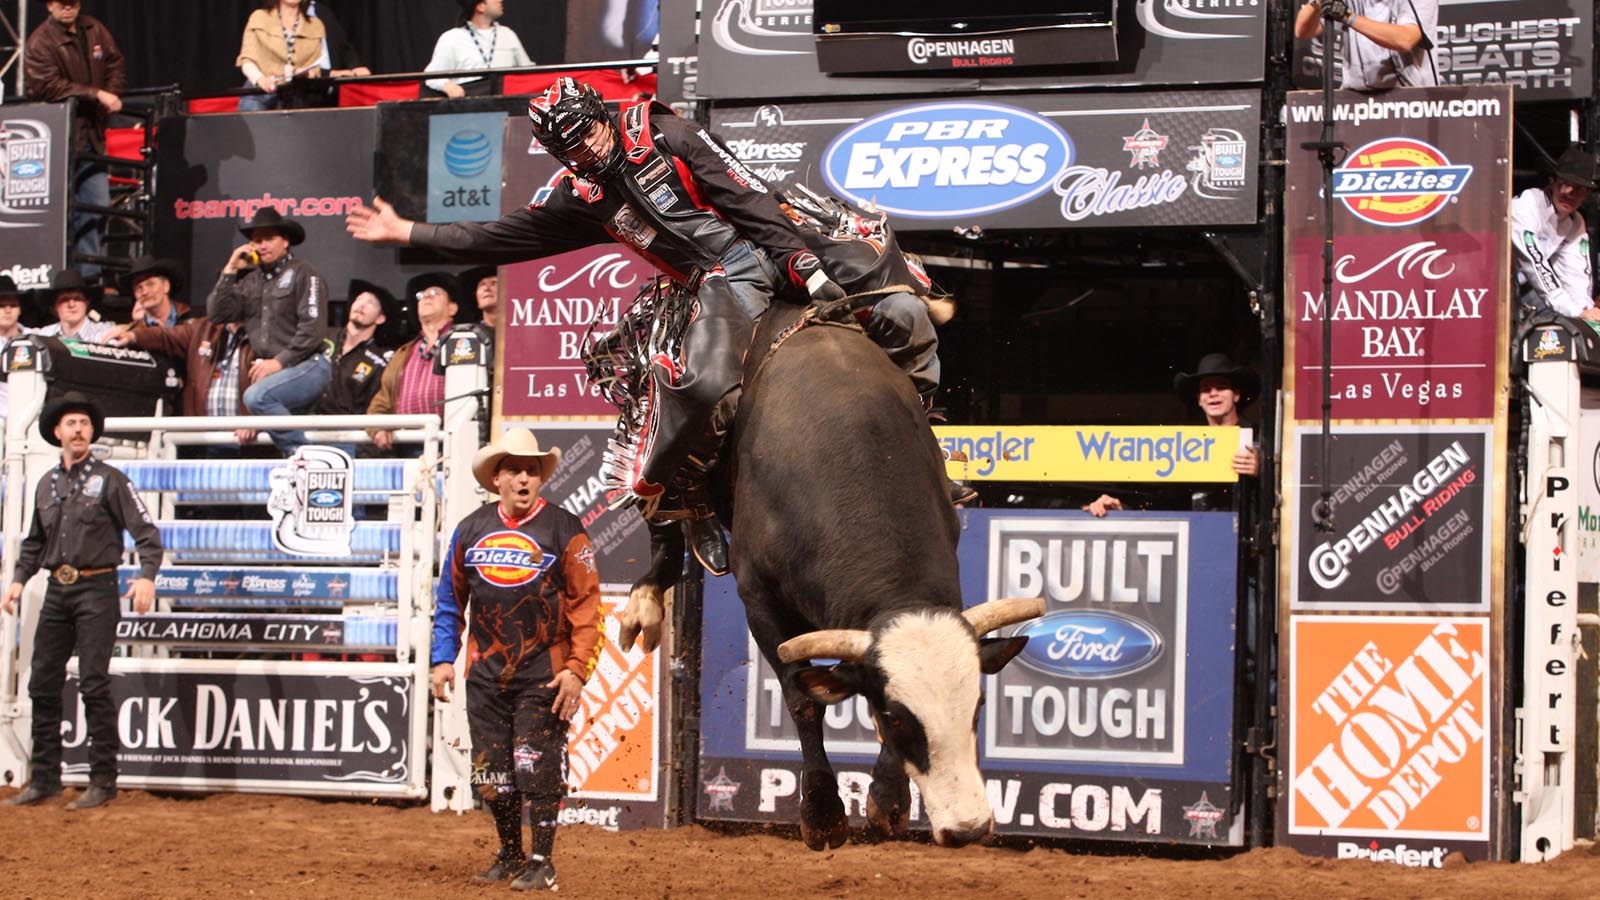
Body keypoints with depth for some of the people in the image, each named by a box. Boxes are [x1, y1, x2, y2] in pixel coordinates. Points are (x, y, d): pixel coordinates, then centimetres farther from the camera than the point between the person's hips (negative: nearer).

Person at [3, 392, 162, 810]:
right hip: (57, 590, 6)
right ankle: (44, 779, 14)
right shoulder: (46, 484, 13)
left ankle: (103, 782, -2)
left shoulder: (110, 480, -4)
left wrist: (147, 576, -23)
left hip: (96, 590, -6)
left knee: (94, 685, -7)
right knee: (43, 685, 7)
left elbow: (145, 533, -9)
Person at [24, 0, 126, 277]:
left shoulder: (95, 31, 10)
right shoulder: (41, 42, -9)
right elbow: (47, 86, -20)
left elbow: (116, 66, 17)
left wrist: (112, 95, -3)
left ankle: (90, 274, 11)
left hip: (91, 134, 6)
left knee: (97, 207, 5)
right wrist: (96, 95, -22)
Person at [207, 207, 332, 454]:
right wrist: (230, 271, 5)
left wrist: (279, 362, -15)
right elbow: (217, 314, 10)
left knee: (257, 396, -30)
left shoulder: (303, 273, -4)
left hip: (308, 366, -7)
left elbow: (312, 329, -13)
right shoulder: (250, 278, 15)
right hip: (270, 368, 7)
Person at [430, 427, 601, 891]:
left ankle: (541, 863, 4)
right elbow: (450, 600, 14)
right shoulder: (471, 530, 6)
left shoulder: (564, 530, -6)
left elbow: (587, 605, -9)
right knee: (489, 771, 9)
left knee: (537, 767, -6)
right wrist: (442, 659, 7)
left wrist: (577, 670, -16)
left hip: (543, 674, -4)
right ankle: (509, 856, 24)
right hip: (485, 674, 5)